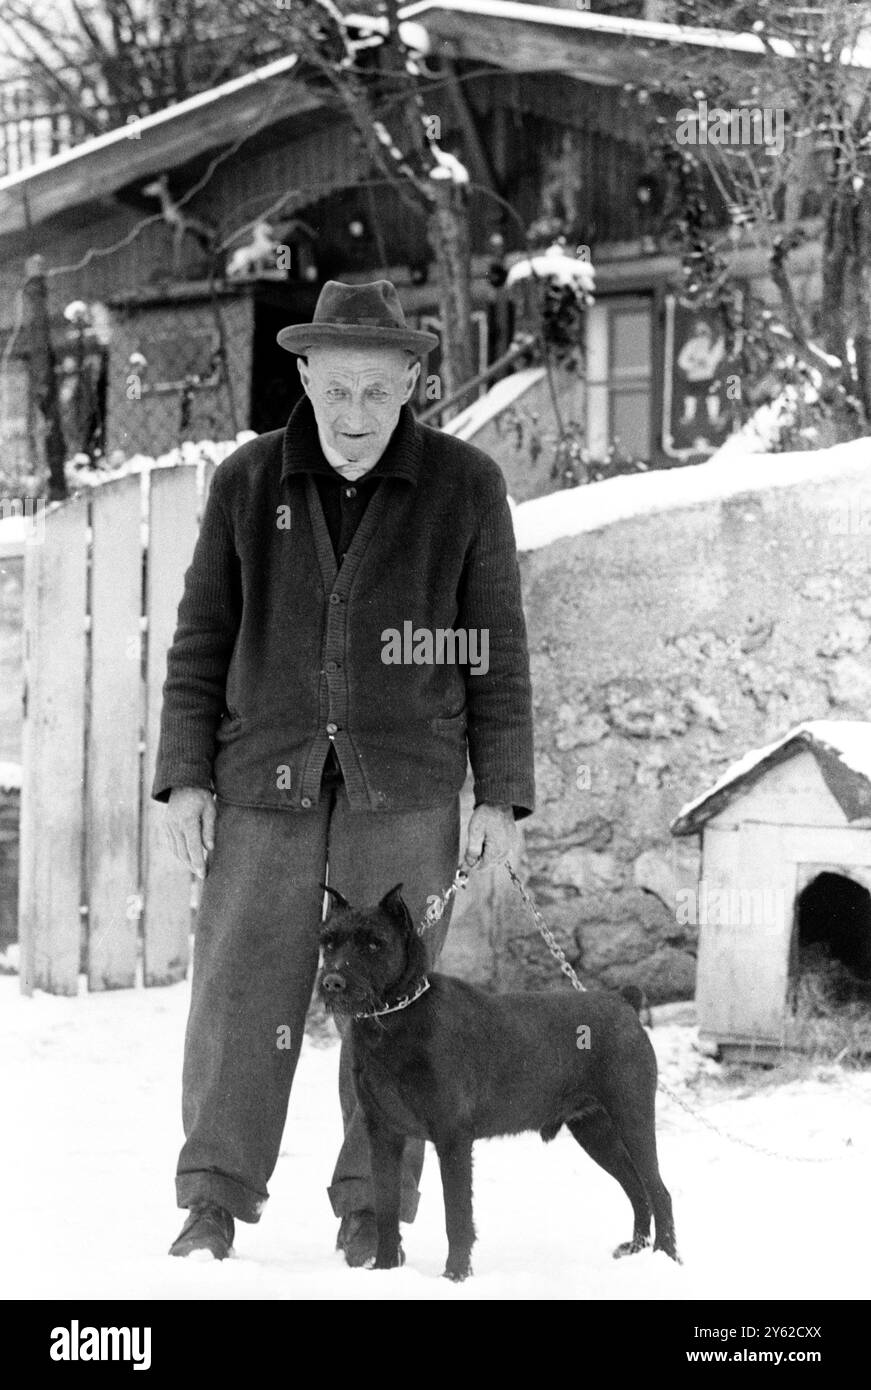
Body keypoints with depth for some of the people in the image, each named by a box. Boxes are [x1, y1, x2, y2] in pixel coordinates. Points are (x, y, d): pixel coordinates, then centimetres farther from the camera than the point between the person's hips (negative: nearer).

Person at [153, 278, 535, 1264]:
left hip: (404, 779, -1)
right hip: (268, 773, 1)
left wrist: (503, 797, -3)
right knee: (242, 987, -3)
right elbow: (202, 638, 5)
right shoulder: (249, 482, 1)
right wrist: (184, 777, -1)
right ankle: (216, 1198, 4)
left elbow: (497, 650, 1)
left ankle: (372, 1206, 7)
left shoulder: (464, 486, -2)